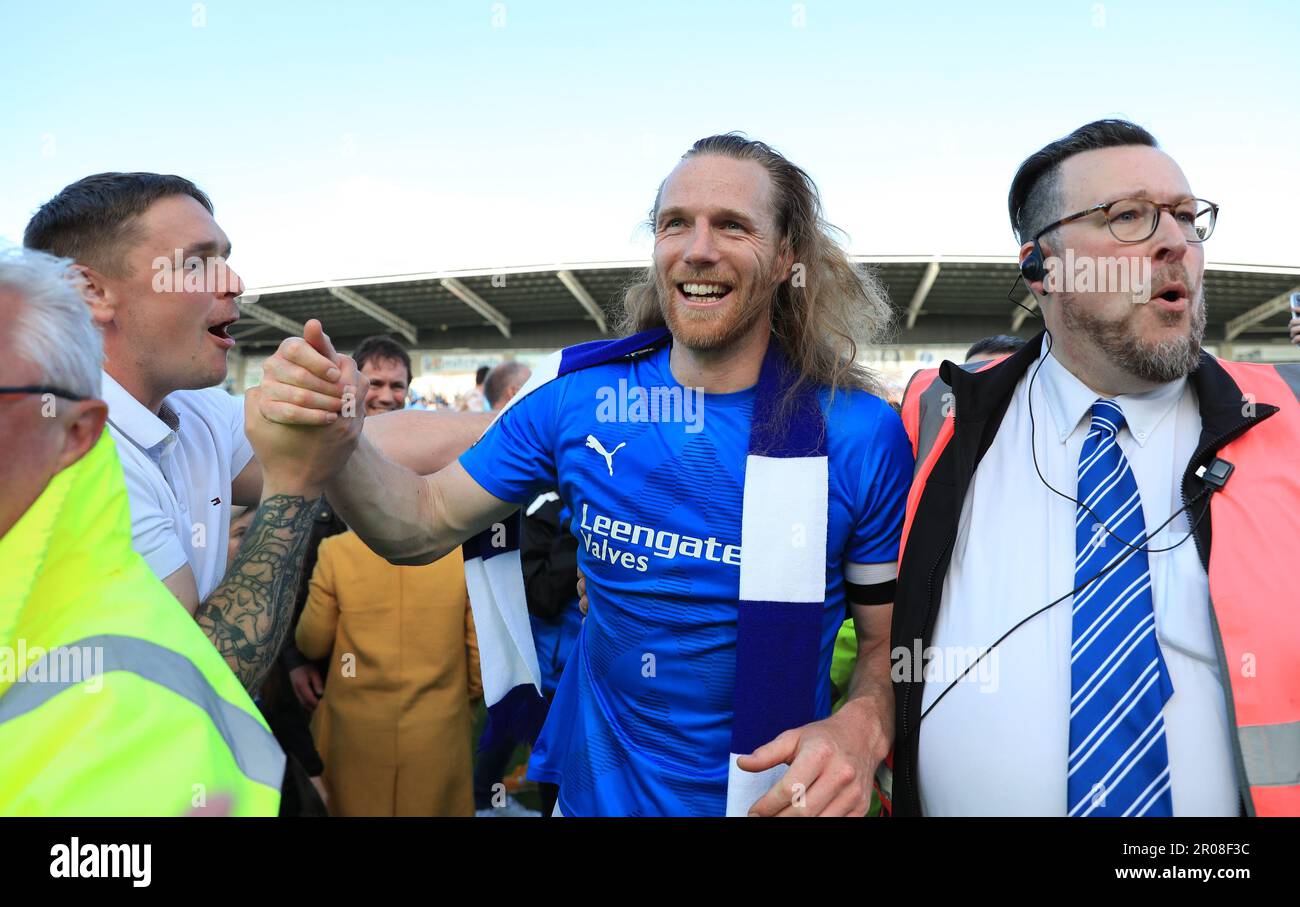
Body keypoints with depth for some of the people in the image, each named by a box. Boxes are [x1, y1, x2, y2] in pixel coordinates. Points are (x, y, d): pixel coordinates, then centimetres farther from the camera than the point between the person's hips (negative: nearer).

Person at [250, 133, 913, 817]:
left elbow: (892, 639, -7)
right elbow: (423, 526, -5)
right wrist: (337, 440, -25)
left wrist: (862, 726, -28)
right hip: (595, 787, 3)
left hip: (775, 795, -2)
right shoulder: (579, 393, -10)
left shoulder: (862, 434, -16)